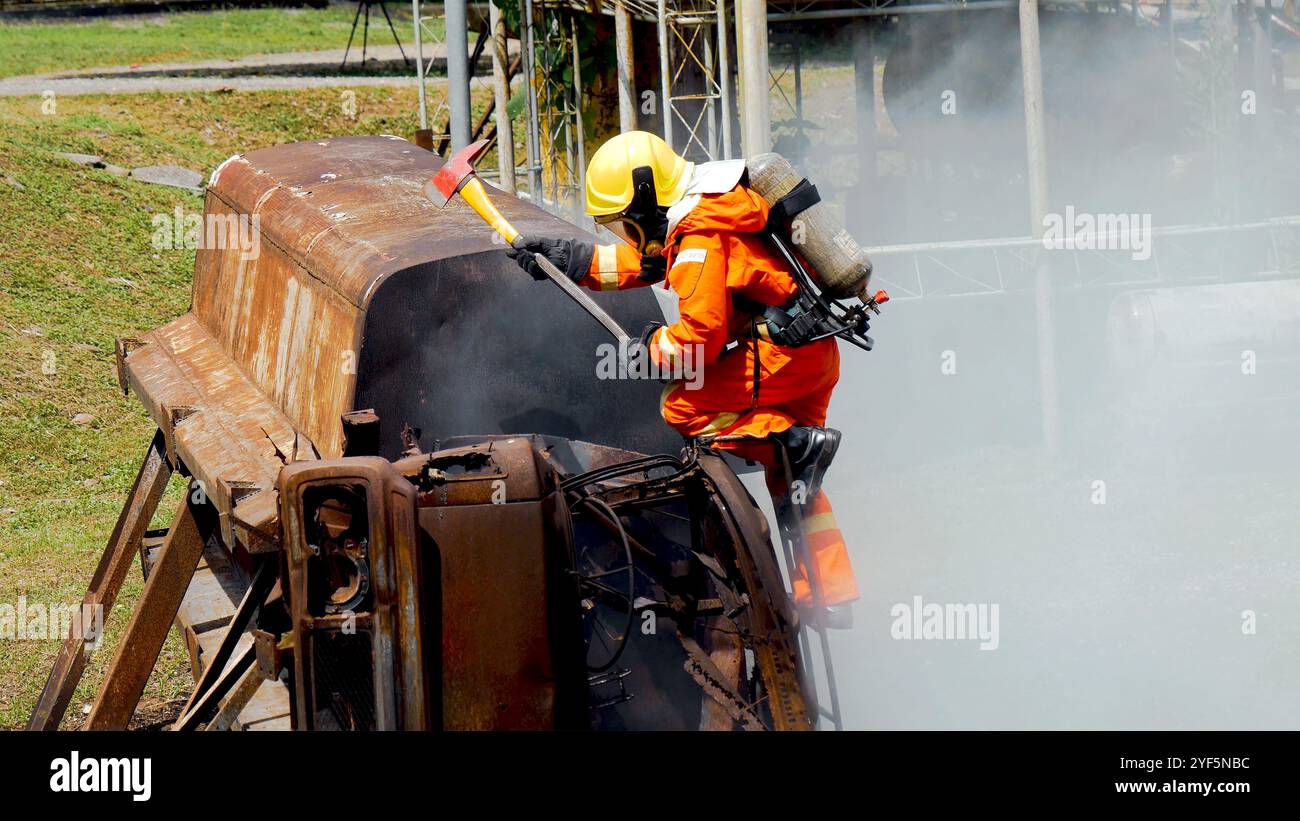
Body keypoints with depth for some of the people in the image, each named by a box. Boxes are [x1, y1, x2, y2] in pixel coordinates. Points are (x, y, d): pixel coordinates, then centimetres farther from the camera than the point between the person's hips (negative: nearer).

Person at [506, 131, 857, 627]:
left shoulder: (700, 241, -17)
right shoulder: (695, 216, 14)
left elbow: (702, 334, -21)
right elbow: (648, 263, 28)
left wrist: (657, 346, -2)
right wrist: (567, 258, 28)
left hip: (785, 352, -10)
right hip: (815, 355, 10)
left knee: (682, 406, -6)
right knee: (792, 484, 15)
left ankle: (799, 443, -13)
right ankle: (831, 598, 16)